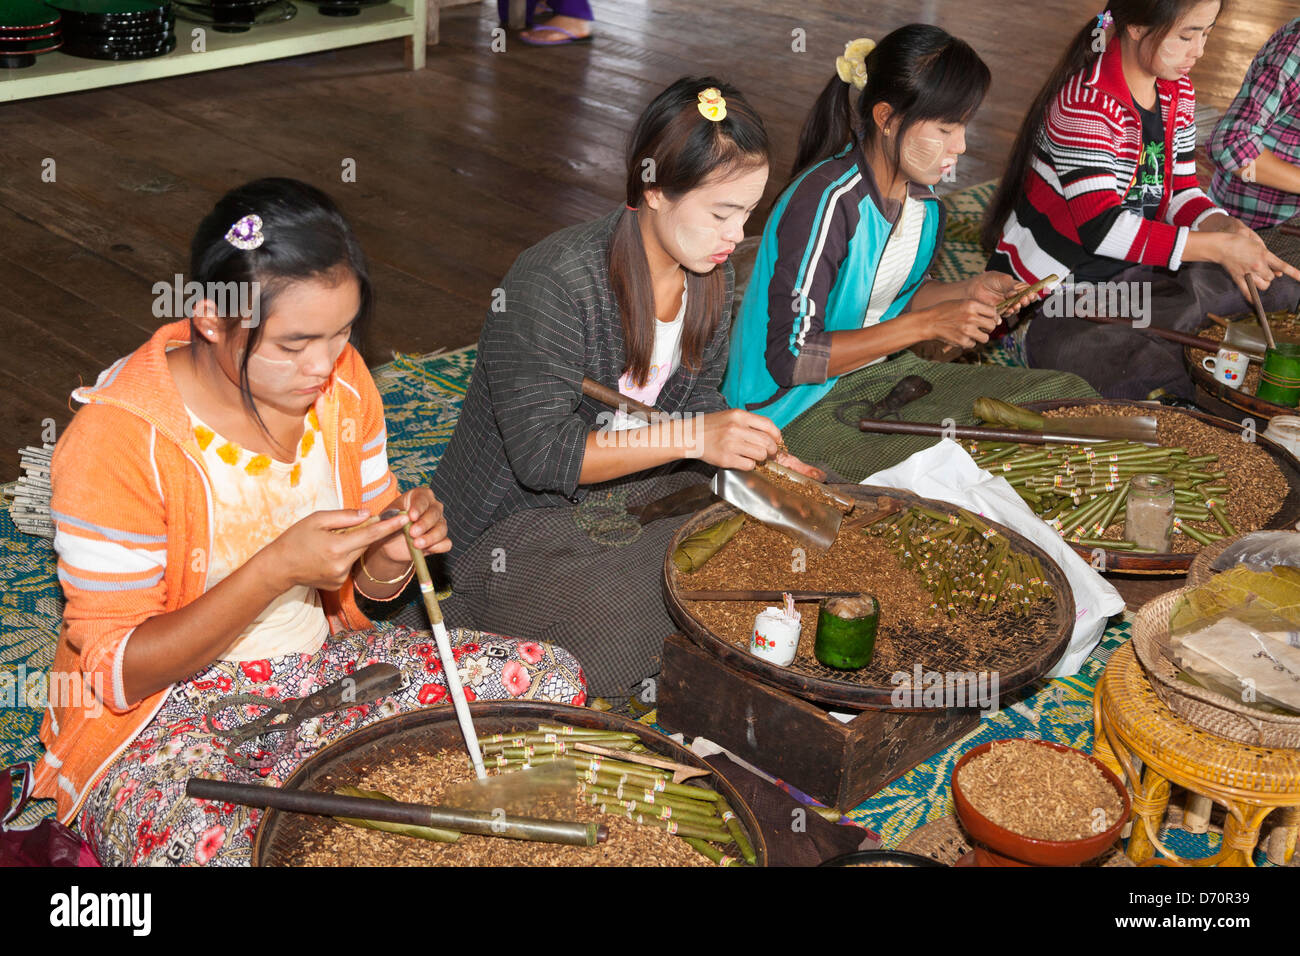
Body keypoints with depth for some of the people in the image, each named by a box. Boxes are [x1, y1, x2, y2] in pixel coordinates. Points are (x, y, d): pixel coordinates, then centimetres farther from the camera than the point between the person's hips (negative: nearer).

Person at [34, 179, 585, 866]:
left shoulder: (340, 379, -4)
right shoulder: (117, 438, -22)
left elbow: (370, 585, 8)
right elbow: (115, 672, -19)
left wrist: (396, 546, -18)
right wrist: (276, 570, -31)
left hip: (324, 664, 6)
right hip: (159, 712, -6)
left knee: (553, 679, -8)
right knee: (210, 847, -39)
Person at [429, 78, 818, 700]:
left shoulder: (707, 271, -3)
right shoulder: (552, 282, -27)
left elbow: (699, 402, 7)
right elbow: (541, 454, -28)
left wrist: (759, 458, -13)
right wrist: (688, 437, -34)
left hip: (636, 491, 7)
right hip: (520, 518, -7)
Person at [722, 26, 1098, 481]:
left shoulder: (922, 195, 2)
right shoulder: (825, 202, -25)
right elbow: (789, 357, -24)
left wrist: (969, 291, -3)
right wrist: (929, 323, -23)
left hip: (883, 372, 9)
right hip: (799, 407, -8)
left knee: (1067, 393, 0)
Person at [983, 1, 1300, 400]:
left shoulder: (1179, 93, 6)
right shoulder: (1087, 101, -20)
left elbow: (1180, 189, 12)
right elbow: (1101, 228, -27)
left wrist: (1223, 225, -11)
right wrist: (1217, 247, -26)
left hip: (1128, 273, 9)